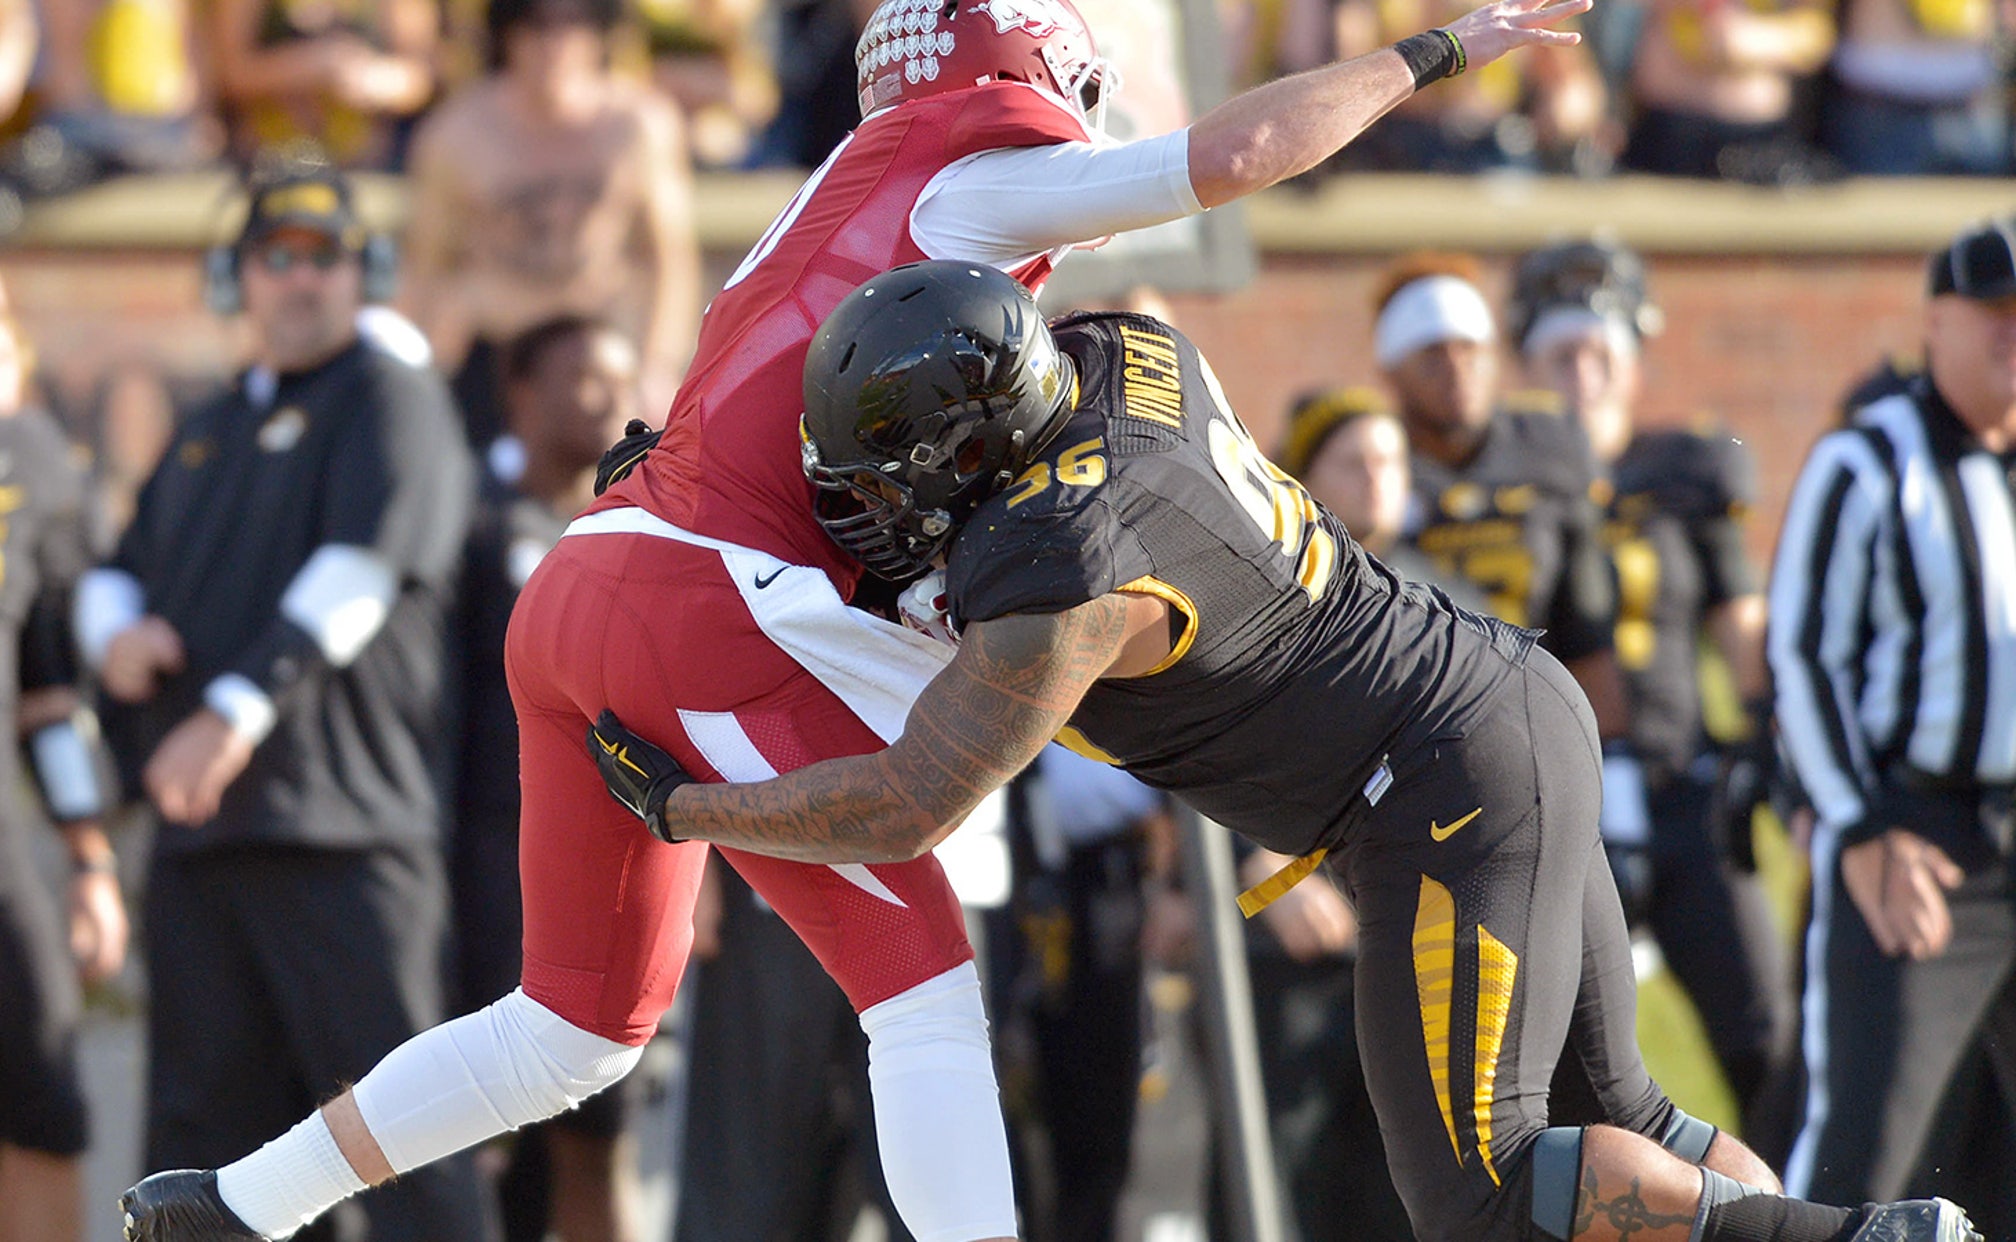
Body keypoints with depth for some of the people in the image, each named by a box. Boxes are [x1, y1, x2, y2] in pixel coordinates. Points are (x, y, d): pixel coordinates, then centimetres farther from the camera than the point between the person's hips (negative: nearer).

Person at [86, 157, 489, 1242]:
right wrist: (116, 630, 0)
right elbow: (118, 570, 26)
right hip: (197, 827, 7)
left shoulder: (391, 401, 0)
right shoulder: (206, 434, 25)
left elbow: (359, 573, -14)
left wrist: (241, 710, -24)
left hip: (340, 824, -7)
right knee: (202, 1114, 6)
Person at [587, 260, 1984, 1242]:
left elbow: (904, 809, -17)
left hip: (1461, 799, -10)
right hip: (1521, 707, 10)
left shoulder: (1061, 583, -25)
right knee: (1604, 1116, 16)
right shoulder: (1120, 348, -2)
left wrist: (683, 806, -5)